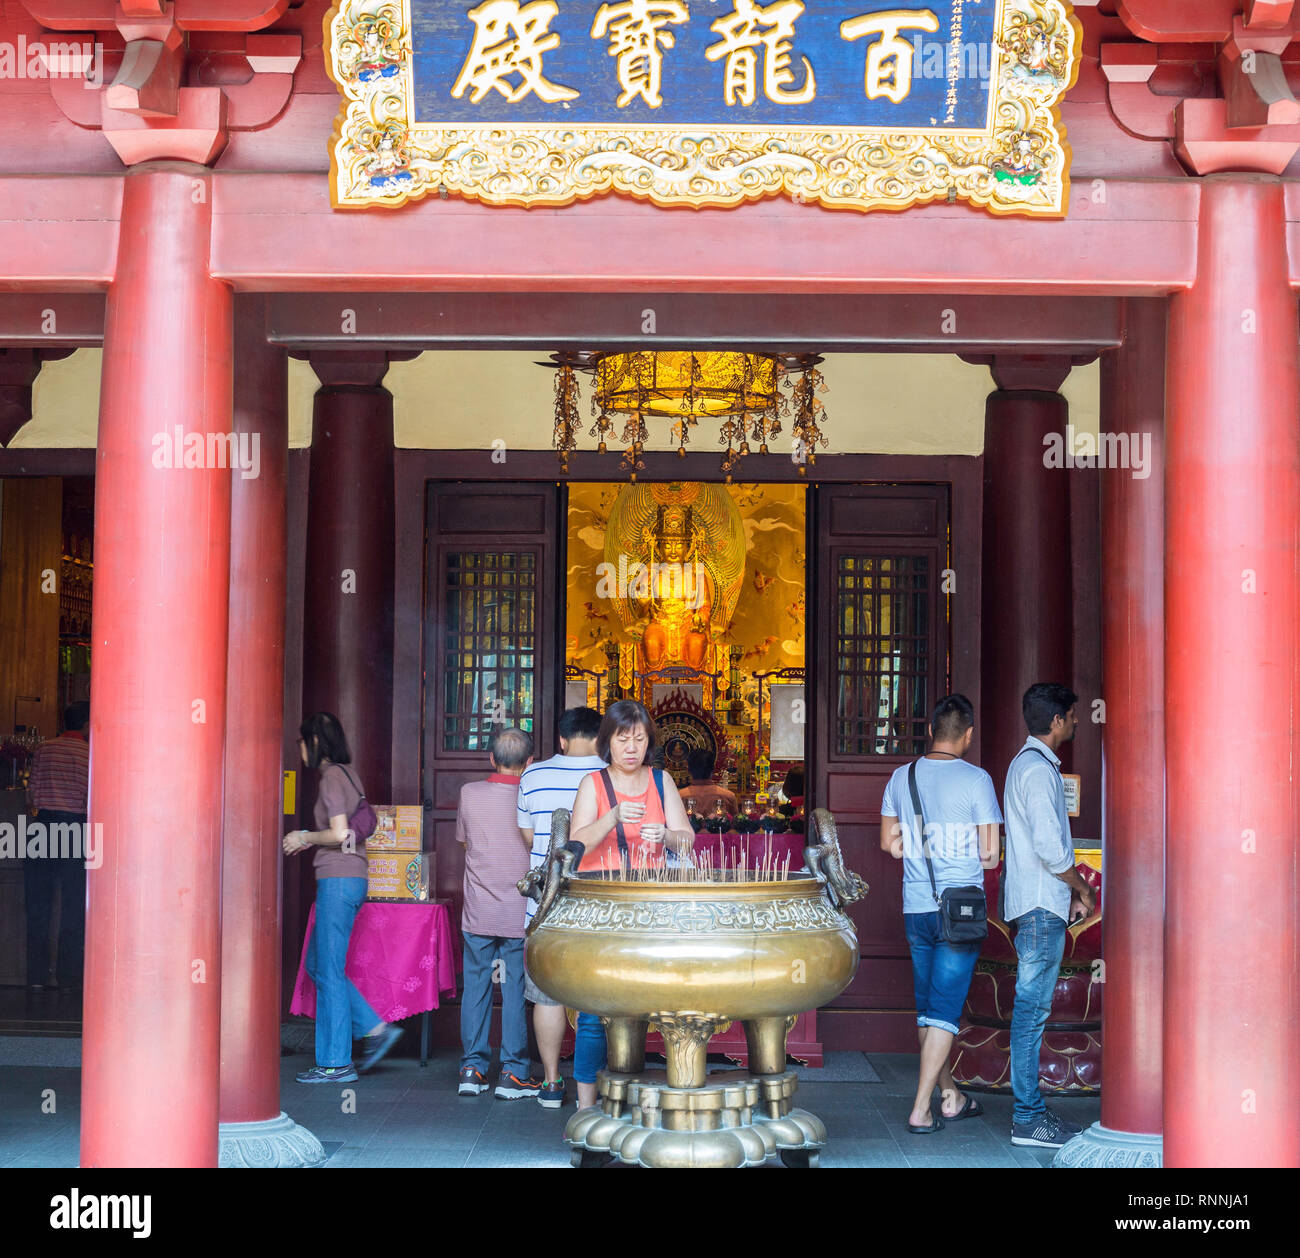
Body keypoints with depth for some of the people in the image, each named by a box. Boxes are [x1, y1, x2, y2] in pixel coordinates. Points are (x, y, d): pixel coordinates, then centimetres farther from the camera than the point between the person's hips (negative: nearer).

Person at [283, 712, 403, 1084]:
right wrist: (307, 838, 16)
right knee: (317, 966, 16)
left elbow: (339, 833, -21)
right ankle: (376, 1028, 14)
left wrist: (305, 838, -6)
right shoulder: (347, 775, 15)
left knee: (329, 972, -3)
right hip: (351, 879, 10)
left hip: (338, 881, -10)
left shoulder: (331, 778, -12)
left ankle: (335, 1063, 3)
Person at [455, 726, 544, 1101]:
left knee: (475, 986, 9)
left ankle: (472, 1069, 12)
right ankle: (513, 1073, 5)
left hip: (477, 912, 2)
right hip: (519, 911, -2)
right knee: (516, 989, 3)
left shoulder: (470, 793, -1)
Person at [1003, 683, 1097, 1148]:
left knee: (1032, 1007, 12)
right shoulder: (1038, 769, -15)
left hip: (1041, 903, 11)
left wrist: (1071, 891, 18)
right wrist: (1082, 887, -7)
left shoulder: (1028, 763, 18)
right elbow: (1050, 846, -21)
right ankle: (1027, 1118, -6)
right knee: (1032, 1008, -8)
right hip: (1041, 904, -11)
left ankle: (1031, 1109, 18)